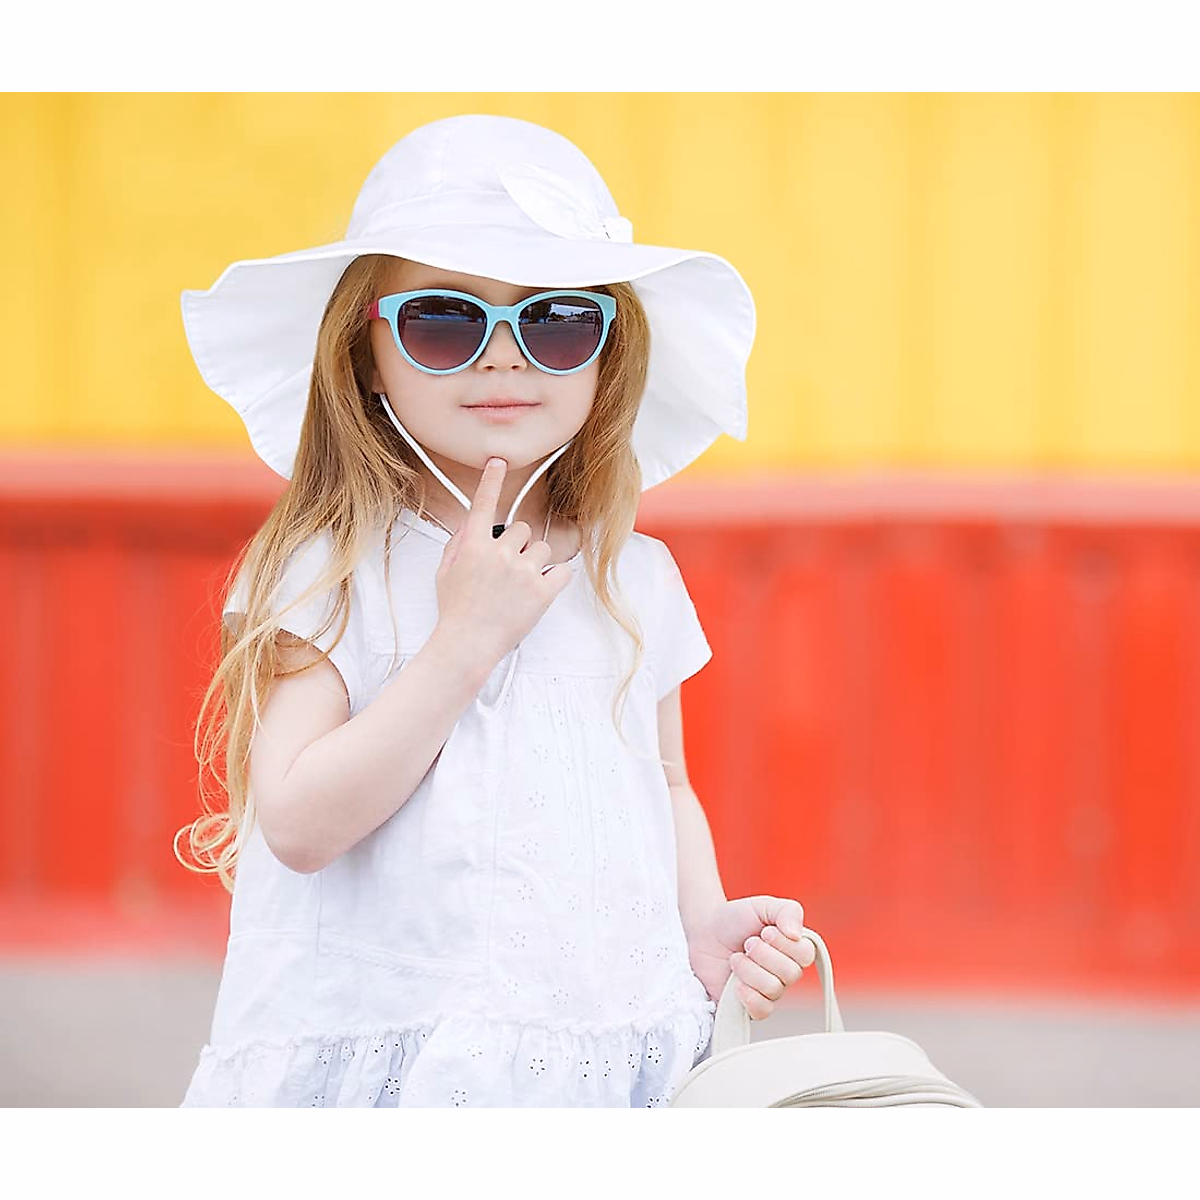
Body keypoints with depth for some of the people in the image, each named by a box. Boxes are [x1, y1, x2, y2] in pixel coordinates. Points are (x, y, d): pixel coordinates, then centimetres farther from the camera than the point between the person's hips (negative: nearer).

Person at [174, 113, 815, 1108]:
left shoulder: (637, 582, 8)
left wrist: (704, 925, 2)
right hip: (377, 1054, -4)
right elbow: (299, 823, -16)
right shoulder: (326, 576, -6)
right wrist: (464, 640, -17)